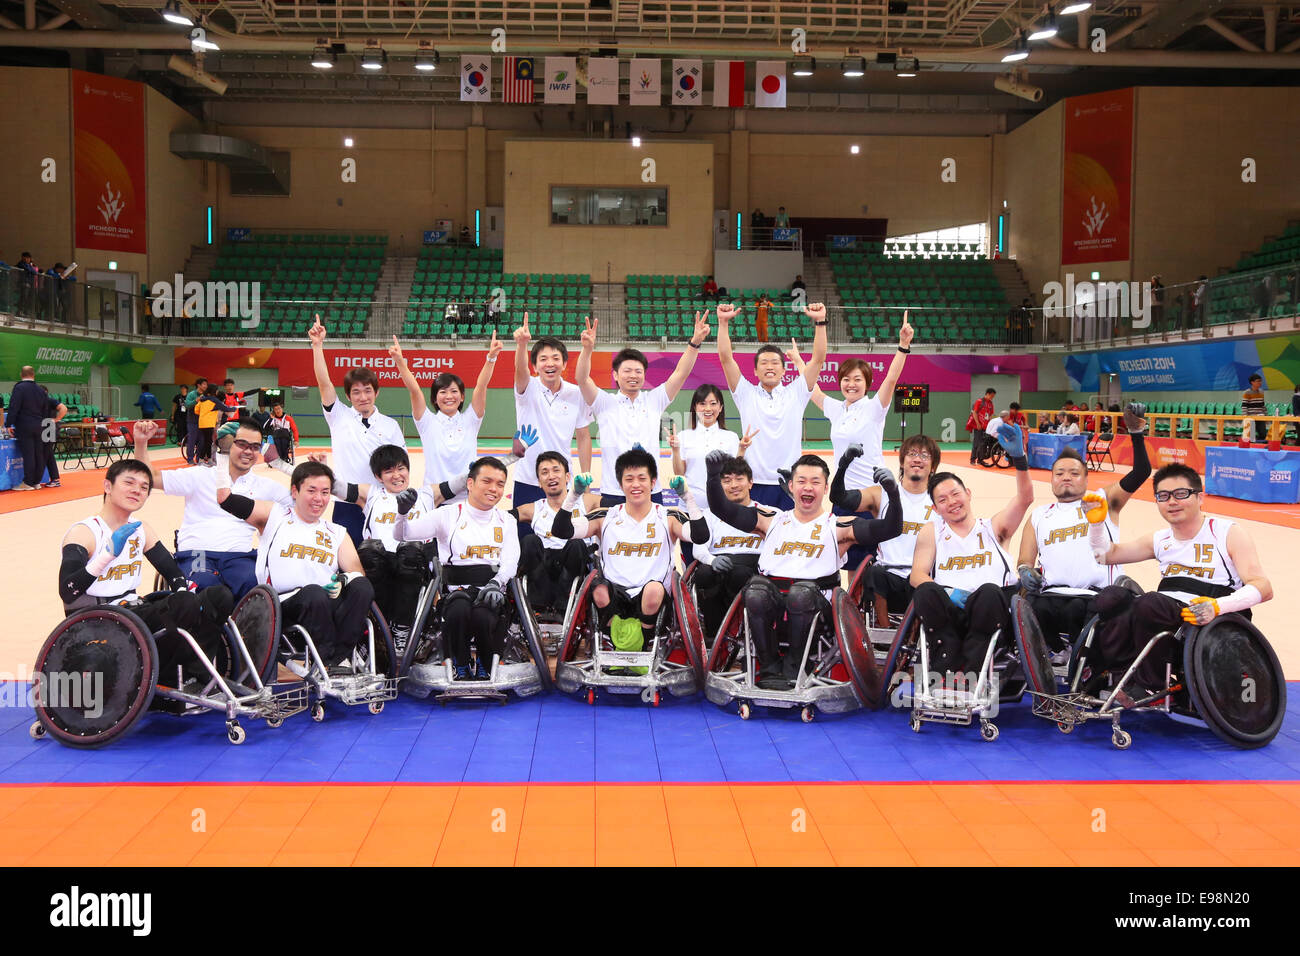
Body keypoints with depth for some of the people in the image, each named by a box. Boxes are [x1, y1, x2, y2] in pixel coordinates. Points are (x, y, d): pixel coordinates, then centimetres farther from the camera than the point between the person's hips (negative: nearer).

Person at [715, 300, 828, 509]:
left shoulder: (795, 394, 10)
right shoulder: (746, 394, 9)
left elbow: (818, 358, 3)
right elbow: (726, 358, 1)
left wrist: (820, 322, -7)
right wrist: (723, 322, -8)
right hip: (755, 483, -1)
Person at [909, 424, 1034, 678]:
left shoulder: (994, 527, 22)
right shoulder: (931, 533, 23)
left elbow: (1025, 498, 4)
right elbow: (917, 576, 9)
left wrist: (1018, 457, -14)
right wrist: (947, 593, -12)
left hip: (989, 614, 0)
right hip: (948, 611, 1)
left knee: (989, 591, -34)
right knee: (926, 592, -31)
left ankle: (972, 672, -31)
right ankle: (946, 669, -28)